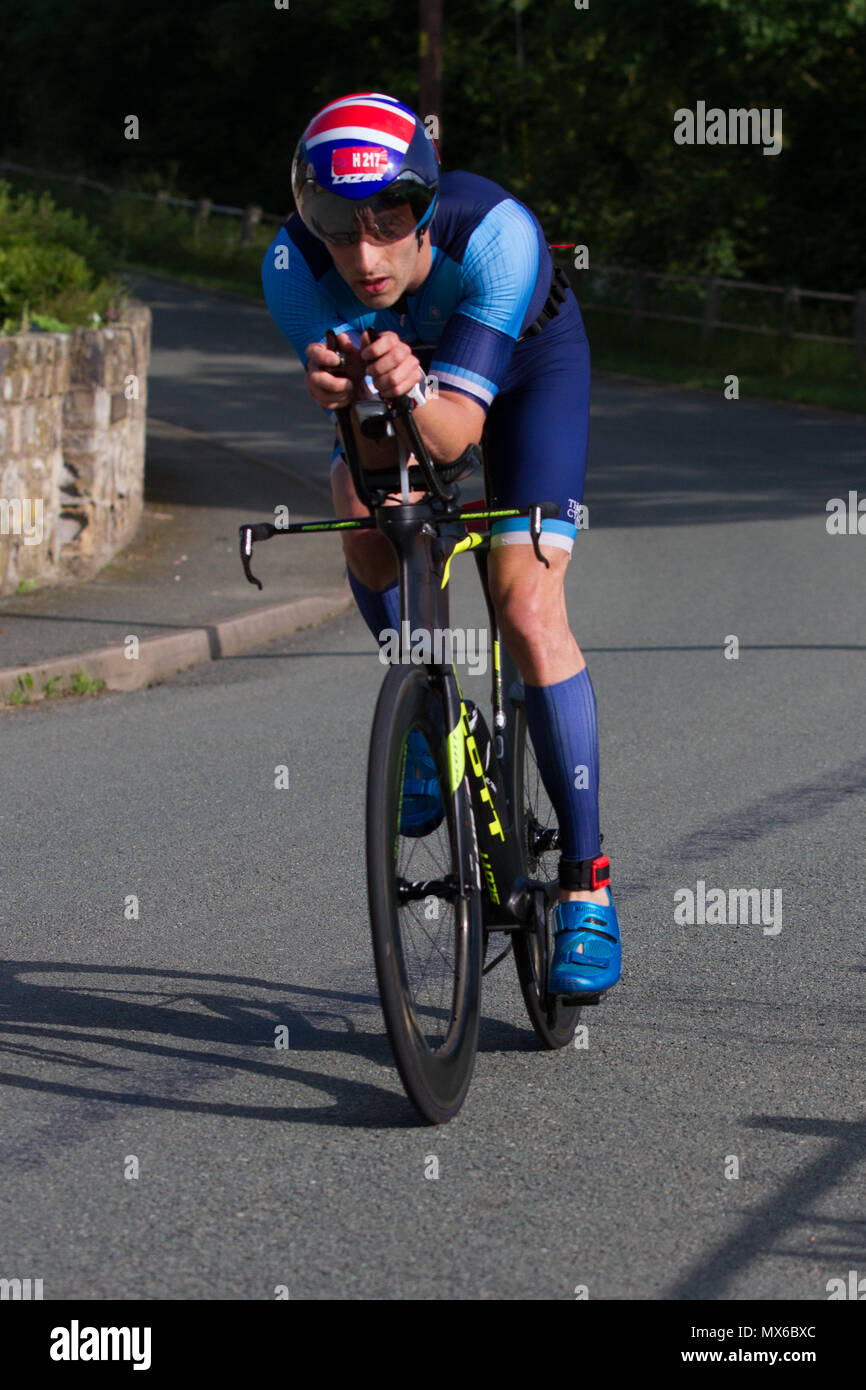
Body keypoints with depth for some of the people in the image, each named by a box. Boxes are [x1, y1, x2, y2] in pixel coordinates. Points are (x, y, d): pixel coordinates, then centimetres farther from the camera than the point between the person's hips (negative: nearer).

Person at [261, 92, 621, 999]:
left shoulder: (497, 233, -42)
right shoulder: (292, 266, -35)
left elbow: (457, 428, -42)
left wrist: (413, 390, -64)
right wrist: (345, 394, -58)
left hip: (527, 363, -3)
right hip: (394, 358, 3)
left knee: (528, 609, -17)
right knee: (369, 527, -27)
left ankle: (586, 885, -8)